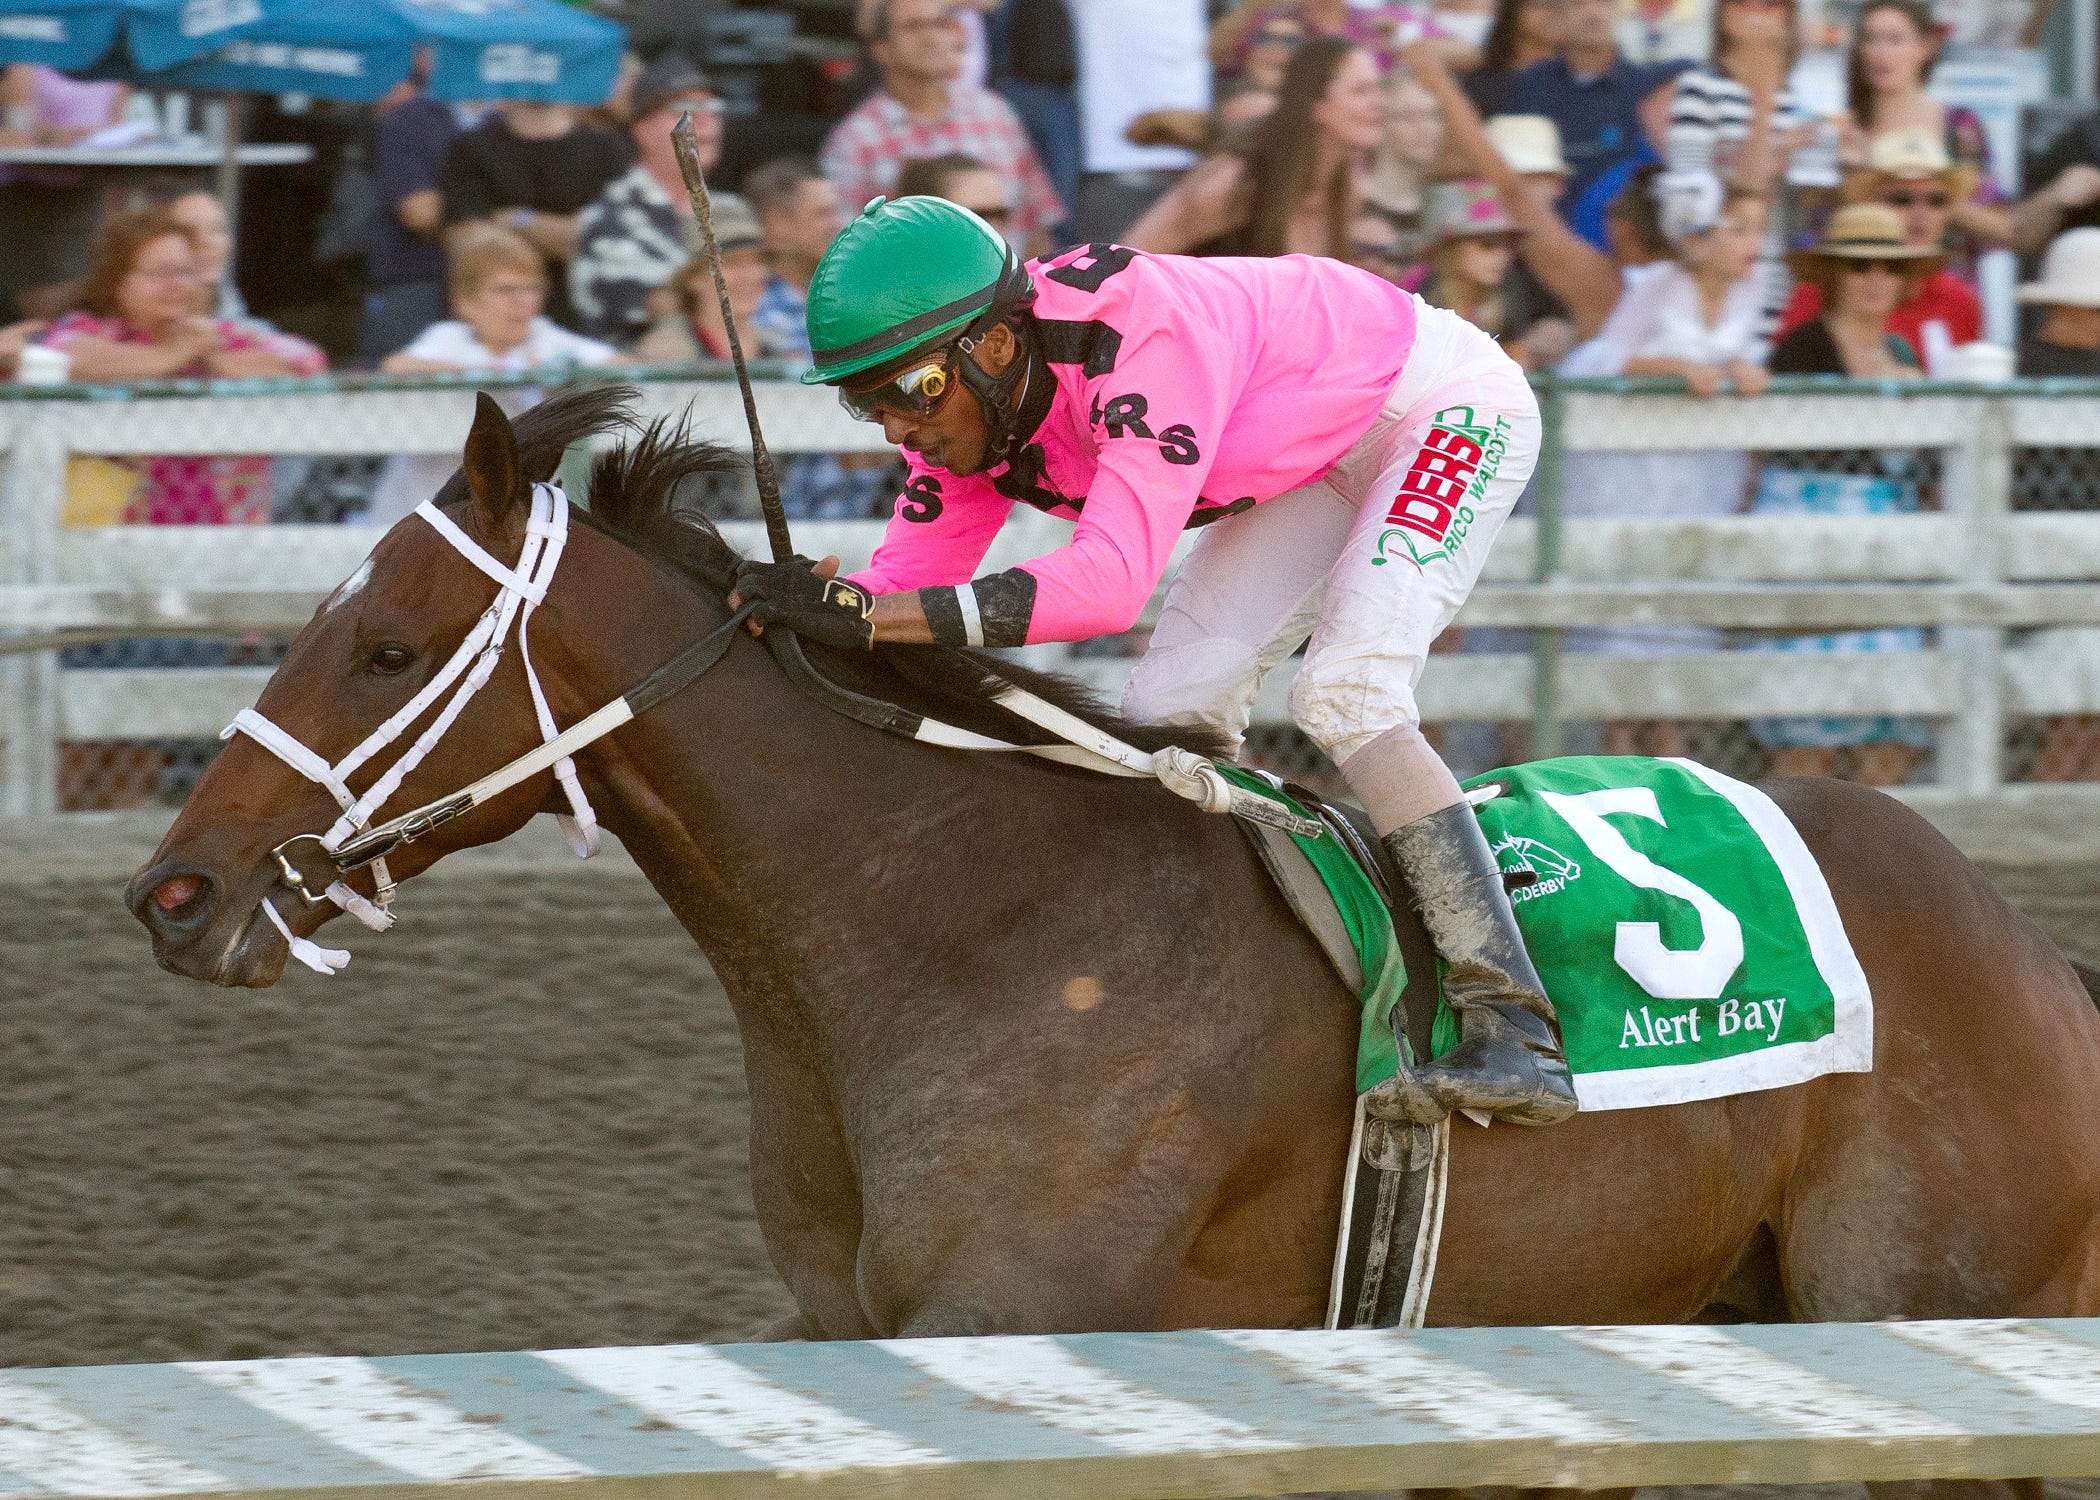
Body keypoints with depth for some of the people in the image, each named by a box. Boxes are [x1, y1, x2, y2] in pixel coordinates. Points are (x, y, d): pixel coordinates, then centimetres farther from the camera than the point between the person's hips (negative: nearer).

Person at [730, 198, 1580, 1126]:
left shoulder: (1141, 342, -40)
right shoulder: (969, 399, -14)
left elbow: (1109, 582, -49)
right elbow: (905, 575, -8)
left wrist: (864, 615, -54)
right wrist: (814, 603, -31)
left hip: (1452, 409, -9)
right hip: (1314, 455, 9)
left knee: (1344, 695, -26)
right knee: (1170, 713, -3)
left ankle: (1516, 1038, -30)